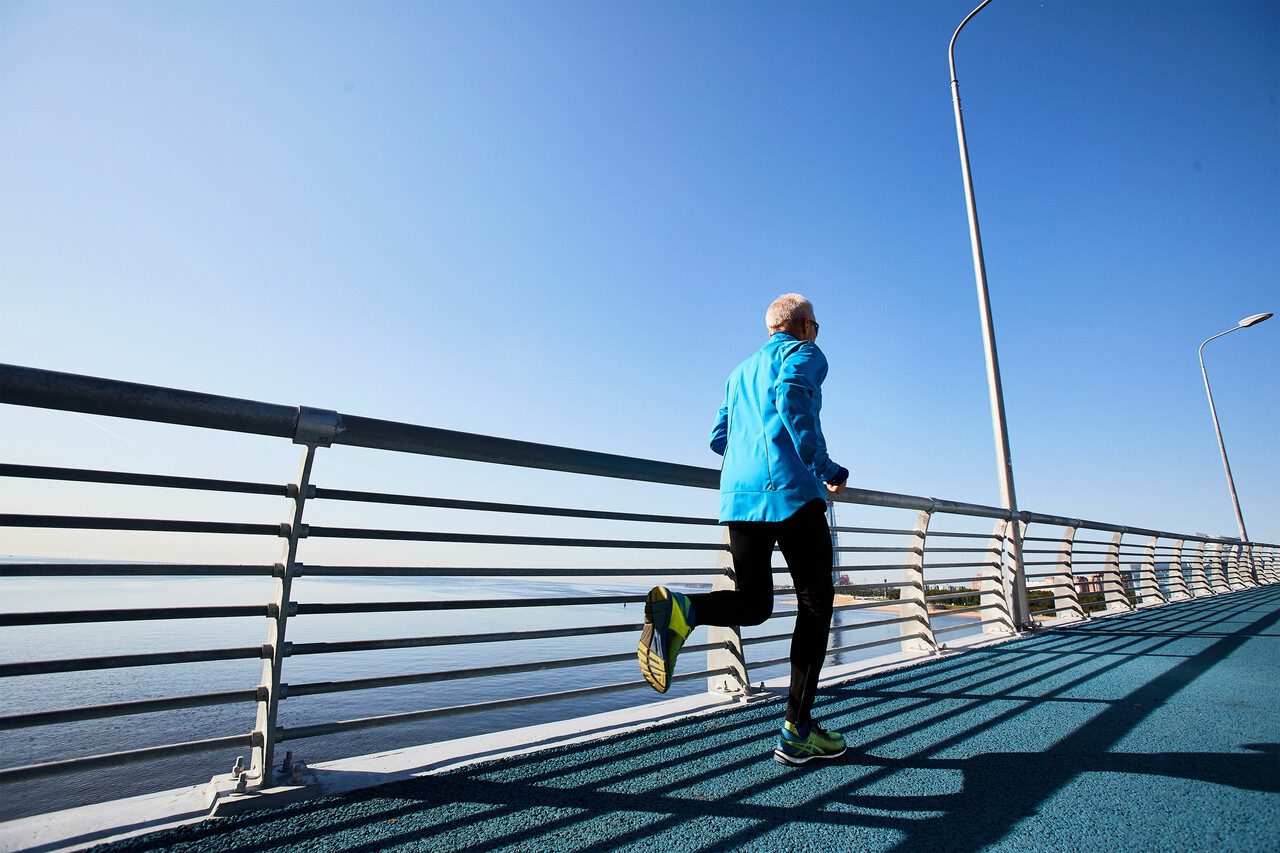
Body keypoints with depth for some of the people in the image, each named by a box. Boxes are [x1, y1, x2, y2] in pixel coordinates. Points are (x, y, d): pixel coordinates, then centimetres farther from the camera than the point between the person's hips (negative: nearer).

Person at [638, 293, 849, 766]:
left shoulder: (740, 372, 30)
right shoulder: (804, 352, 9)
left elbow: (719, 437, 27)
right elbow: (792, 393, -15)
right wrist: (823, 465, -11)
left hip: (737, 495, 6)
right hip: (790, 489, -6)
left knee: (753, 604, 12)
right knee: (815, 603, 8)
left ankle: (680, 608, -18)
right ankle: (797, 732, 9)